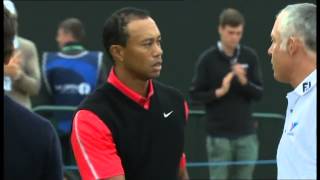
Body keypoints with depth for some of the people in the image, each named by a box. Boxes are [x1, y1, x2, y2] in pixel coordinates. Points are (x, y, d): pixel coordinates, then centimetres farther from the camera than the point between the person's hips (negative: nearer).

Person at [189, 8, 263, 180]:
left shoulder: (250, 56, 3)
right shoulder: (208, 58, -5)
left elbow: (259, 93, 2)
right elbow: (195, 94, -4)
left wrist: (244, 82, -17)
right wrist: (219, 92, -19)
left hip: (246, 134, 3)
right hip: (219, 135, -3)